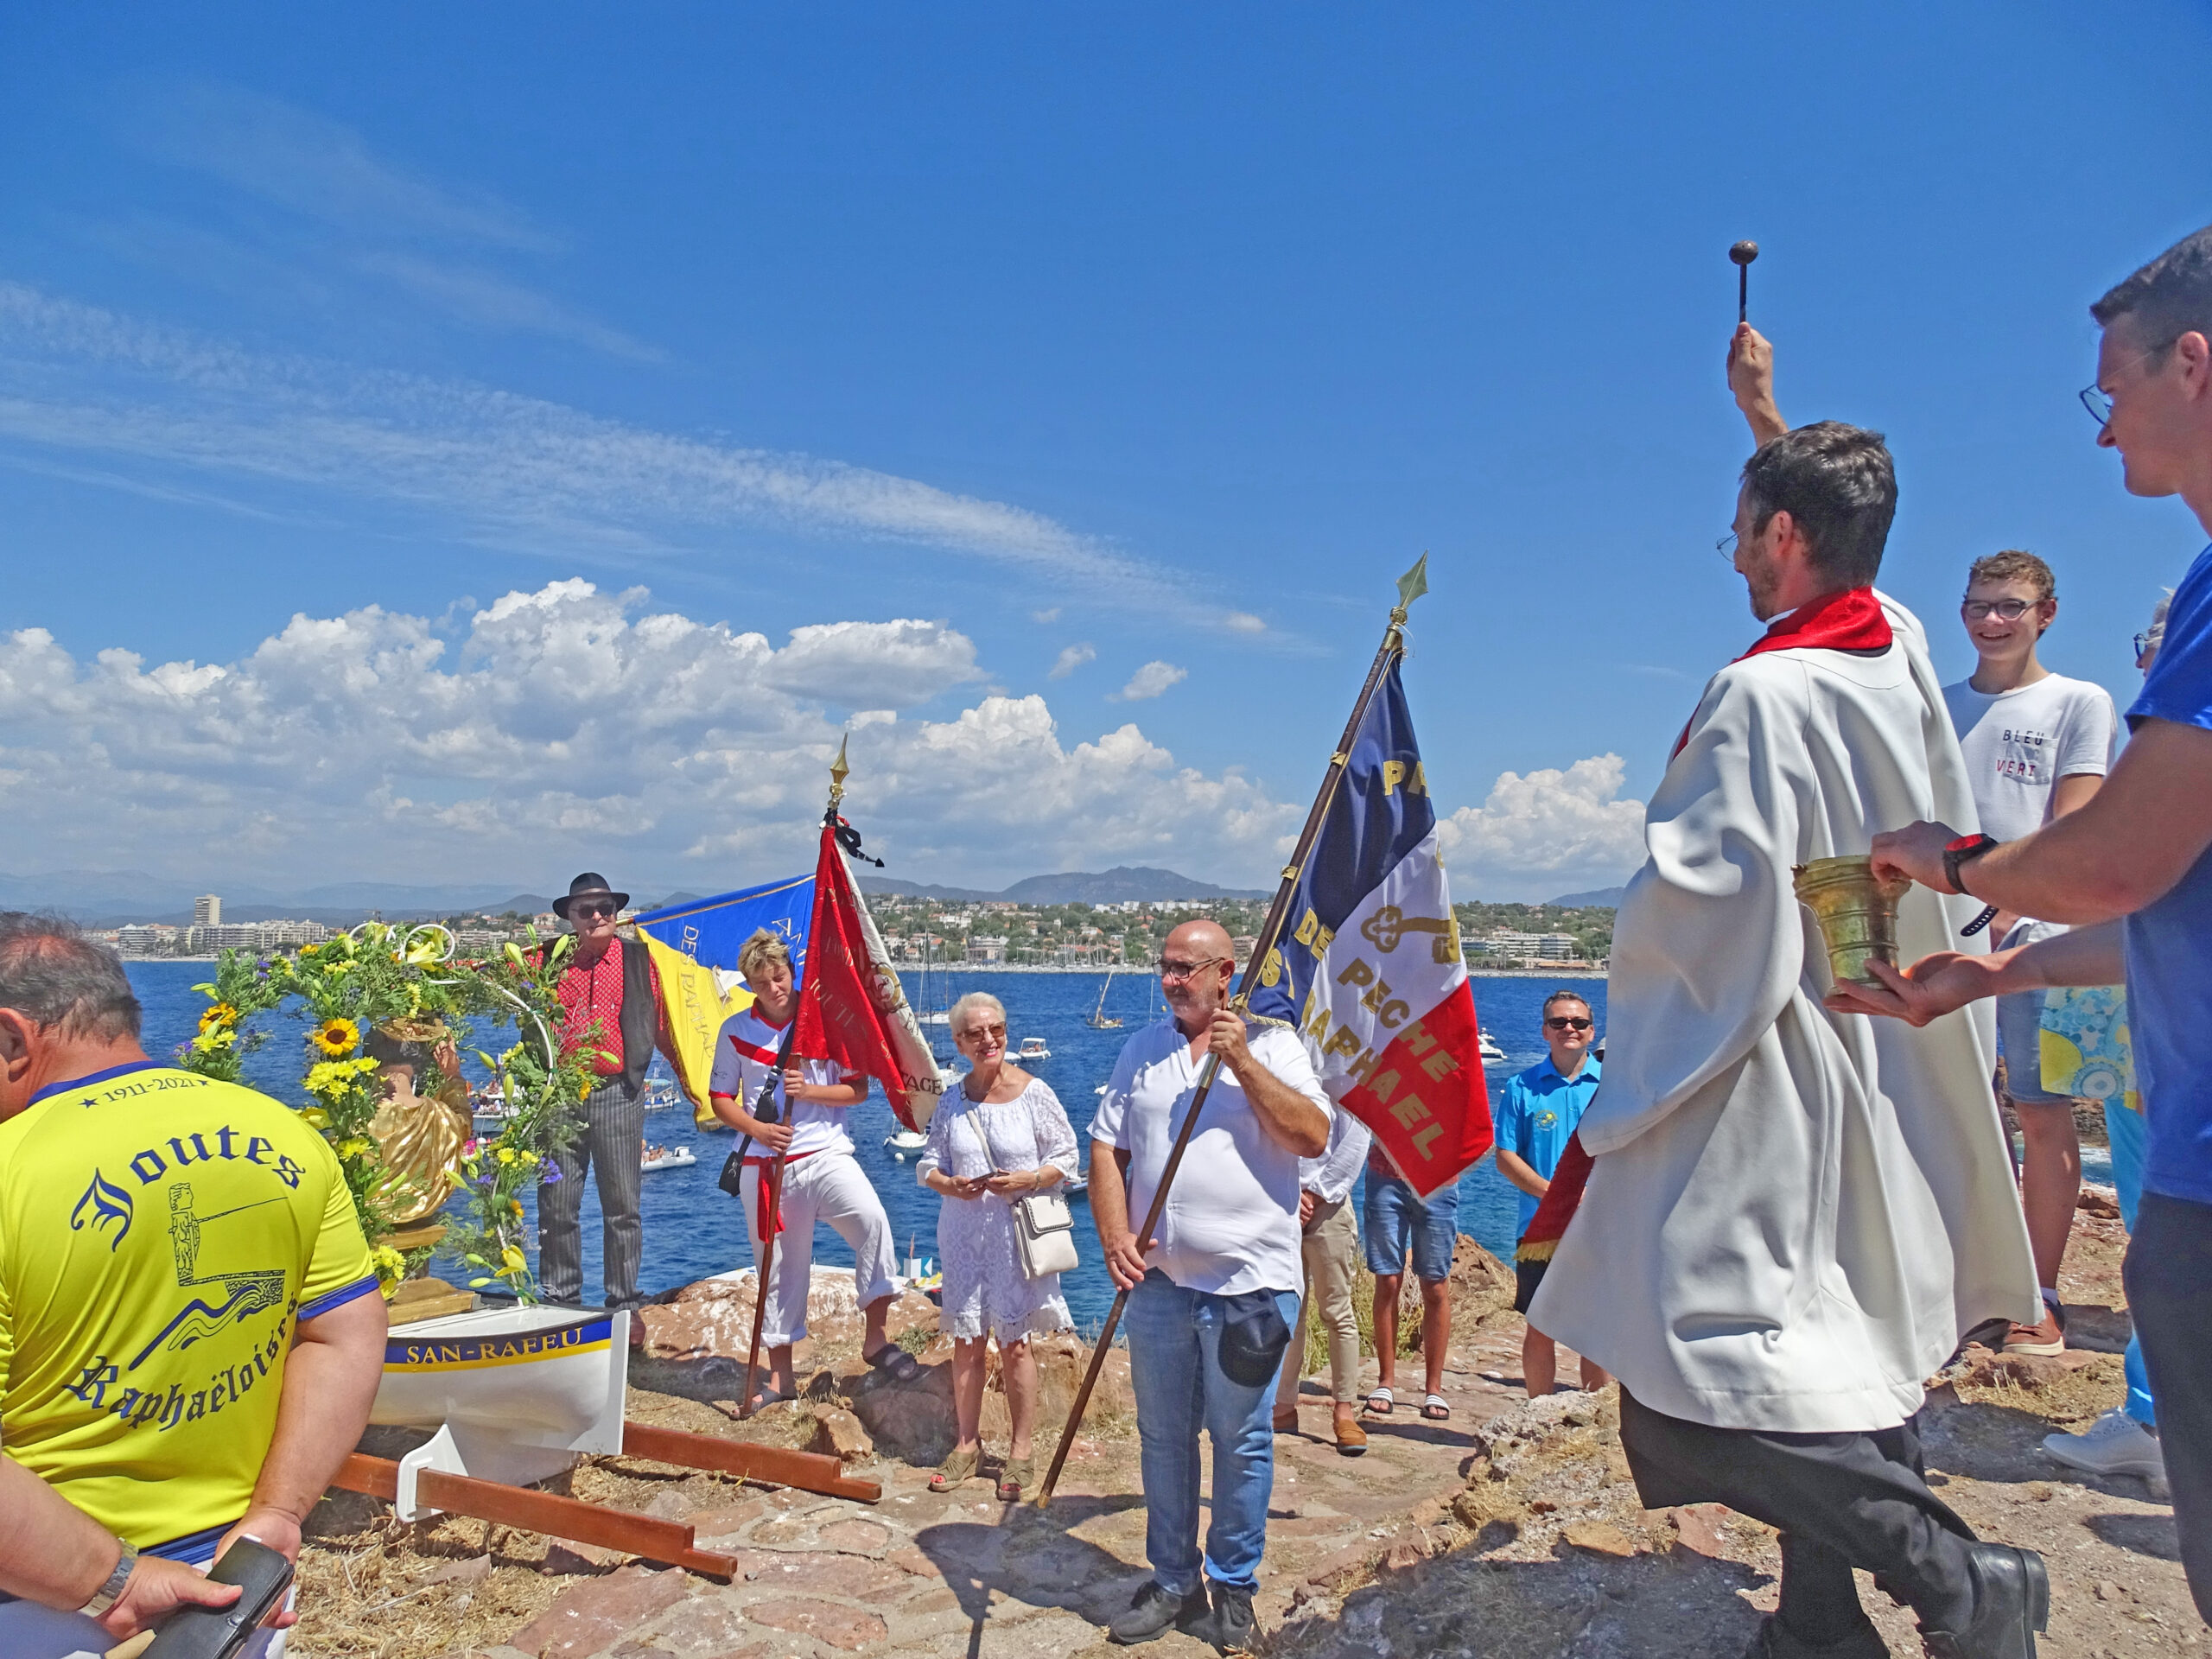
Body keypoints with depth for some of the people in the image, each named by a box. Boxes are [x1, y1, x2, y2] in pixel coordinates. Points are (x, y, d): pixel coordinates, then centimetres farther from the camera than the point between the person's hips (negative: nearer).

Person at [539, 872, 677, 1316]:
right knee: (557, 1207, 6)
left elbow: (661, 1026, 11)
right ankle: (560, 1303, 20)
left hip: (618, 1094, 0)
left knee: (622, 1206, 5)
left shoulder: (638, 961, 8)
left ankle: (624, 1305, 16)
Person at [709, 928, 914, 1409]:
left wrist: (809, 1091, -15)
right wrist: (757, 1128, -10)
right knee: (779, 1267, 8)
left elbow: (858, 1089, 3)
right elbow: (720, 1097, 8)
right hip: (765, 1163, 2)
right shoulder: (736, 1030, 5)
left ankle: (875, 1336, -14)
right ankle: (781, 1374, 23)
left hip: (826, 1154, -1)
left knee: (871, 1219, -27)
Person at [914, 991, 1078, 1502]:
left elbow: (1066, 1157, -3)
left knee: (1015, 1342, 3)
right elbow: (928, 1163, 10)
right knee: (966, 1340, 9)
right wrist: (950, 1184, -11)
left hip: (1017, 1230, -3)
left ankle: (1021, 1452, 16)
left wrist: (1026, 1180, -18)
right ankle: (968, 1443, 24)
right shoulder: (952, 1102, 4)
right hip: (964, 1230, 3)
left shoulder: (1034, 1092, -7)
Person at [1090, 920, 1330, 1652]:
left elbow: (1313, 1136, -12)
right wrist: (1116, 1237, -5)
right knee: (1162, 1437, 12)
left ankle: (1232, 1588, 24)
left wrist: (1242, 1061, -17)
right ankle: (1173, 1582, 28)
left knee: (1241, 1440, 7)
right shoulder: (1143, 1049, 9)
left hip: (1251, 1282, -3)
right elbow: (1107, 1148, 8)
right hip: (1158, 1278, 3)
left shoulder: (1273, 1043, 0)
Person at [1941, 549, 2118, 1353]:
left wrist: (2002, 903, -16)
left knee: (2043, 1114, -2)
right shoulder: (1937, 706, 16)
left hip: (2034, 931, -3)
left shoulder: (2080, 703, 6)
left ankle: (2039, 1296, 6)